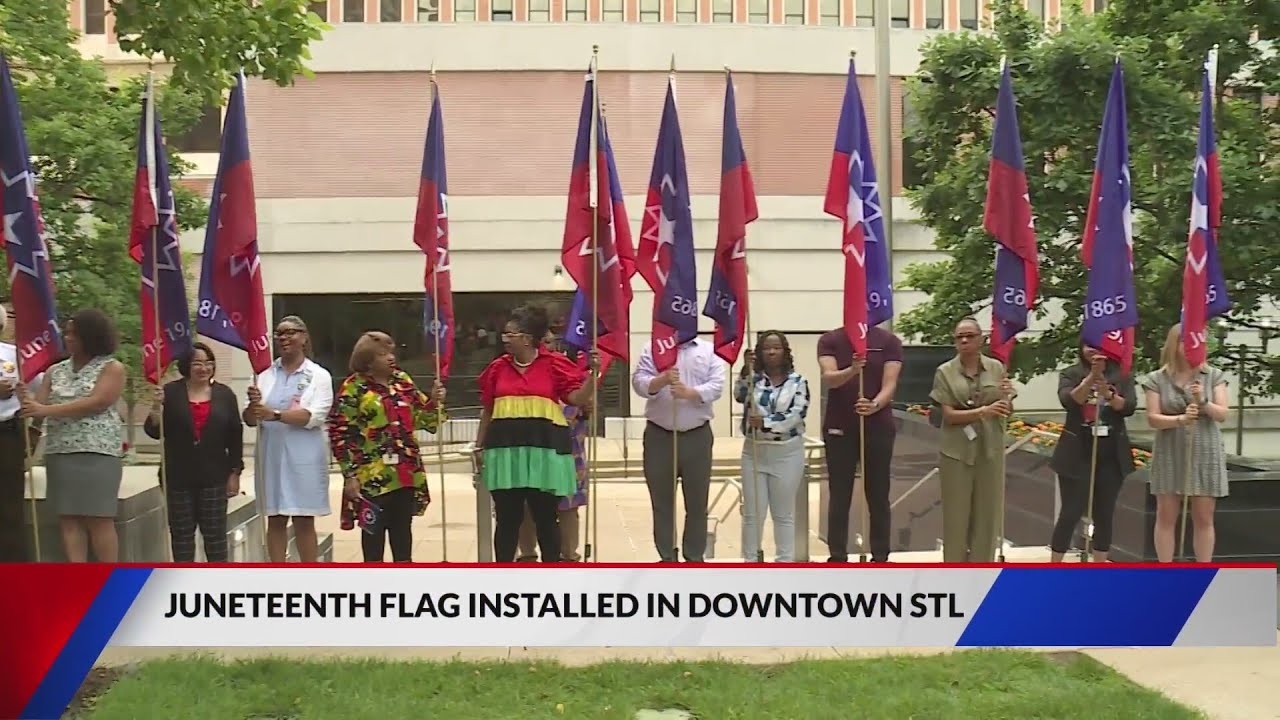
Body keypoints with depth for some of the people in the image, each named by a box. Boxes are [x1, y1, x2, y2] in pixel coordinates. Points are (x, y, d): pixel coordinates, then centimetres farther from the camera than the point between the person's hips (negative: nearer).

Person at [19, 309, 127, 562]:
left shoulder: (112, 368, -1)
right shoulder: (55, 371, 16)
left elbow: (97, 403, -14)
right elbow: (40, 406, 8)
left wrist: (46, 410, -17)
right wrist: (26, 400, -16)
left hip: (97, 452, -5)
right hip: (59, 454, 5)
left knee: (99, 519, -6)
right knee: (68, 518, 1)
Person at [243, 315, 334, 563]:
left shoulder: (319, 375, 0)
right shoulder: (266, 375, 8)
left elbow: (313, 416, -15)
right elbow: (250, 420, 5)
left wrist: (274, 414, -27)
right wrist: (253, 406, -18)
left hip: (304, 457, -3)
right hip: (271, 456, 3)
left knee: (304, 520, 3)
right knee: (275, 520, 8)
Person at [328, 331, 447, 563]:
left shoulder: (403, 380, 9)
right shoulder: (354, 388, -7)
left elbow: (420, 418, 14)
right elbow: (340, 433, -9)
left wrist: (434, 402, -7)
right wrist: (350, 475, -13)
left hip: (407, 472, 5)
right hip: (372, 474, -5)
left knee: (402, 528, 12)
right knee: (374, 528, 3)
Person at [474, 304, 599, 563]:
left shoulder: (555, 363, -2)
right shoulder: (498, 367, 8)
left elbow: (577, 398, -5)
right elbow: (487, 410, 14)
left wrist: (592, 373, -19)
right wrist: (479, 446, 14)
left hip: (545, 446, -3)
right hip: (506, 447, 3)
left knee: (545, 518, 5)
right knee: (506, 518, 8)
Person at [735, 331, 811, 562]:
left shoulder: (798, 381, 0)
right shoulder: (753, 378, 3)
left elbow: (796, 415, -12)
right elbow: (740, 395, -17)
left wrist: (766, 423, -22)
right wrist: (746, 370, -30)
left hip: (787, 453, -1)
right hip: (754, 451, 1)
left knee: (784, 513, 7)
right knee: (752, 513, 5)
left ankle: (785, 563, 15)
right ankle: (750, 561, 14)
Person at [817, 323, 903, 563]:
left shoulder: (889, 341, -1)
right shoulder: (830, 340, 0)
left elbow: (890, 383, -10)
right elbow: (829, 378, -14)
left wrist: (875, 405, -30)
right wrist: (852, 370, -35)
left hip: (878, 428, 0)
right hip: (839, 429, 0)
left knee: (878, 497, 6)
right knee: (839, 497, 4)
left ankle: (880, 559, 13)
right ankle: (837, 558, 11)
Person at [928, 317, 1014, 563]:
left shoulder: (996, 368, 4)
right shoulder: (945, 372, -3)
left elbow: (1007, 411, 7)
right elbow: (947, 415, -9)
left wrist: (1006, 398, -15)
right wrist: (983, 411, -21)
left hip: (990, 450, 2)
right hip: (957, 451, -2)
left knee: (987, 511, 6)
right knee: (956, 513, 2)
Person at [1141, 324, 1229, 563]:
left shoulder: (1214, 376, 3)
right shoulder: (1157, 379, 0)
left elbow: (1222, 414, -2)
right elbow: (1152, 419, -5)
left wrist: (1203, 402, -20)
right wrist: (1180, 419, -22)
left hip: (1205, 454, 1)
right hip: (1170, 455, 0)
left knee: (1204, 518, 3)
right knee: (1166, 517, 3)